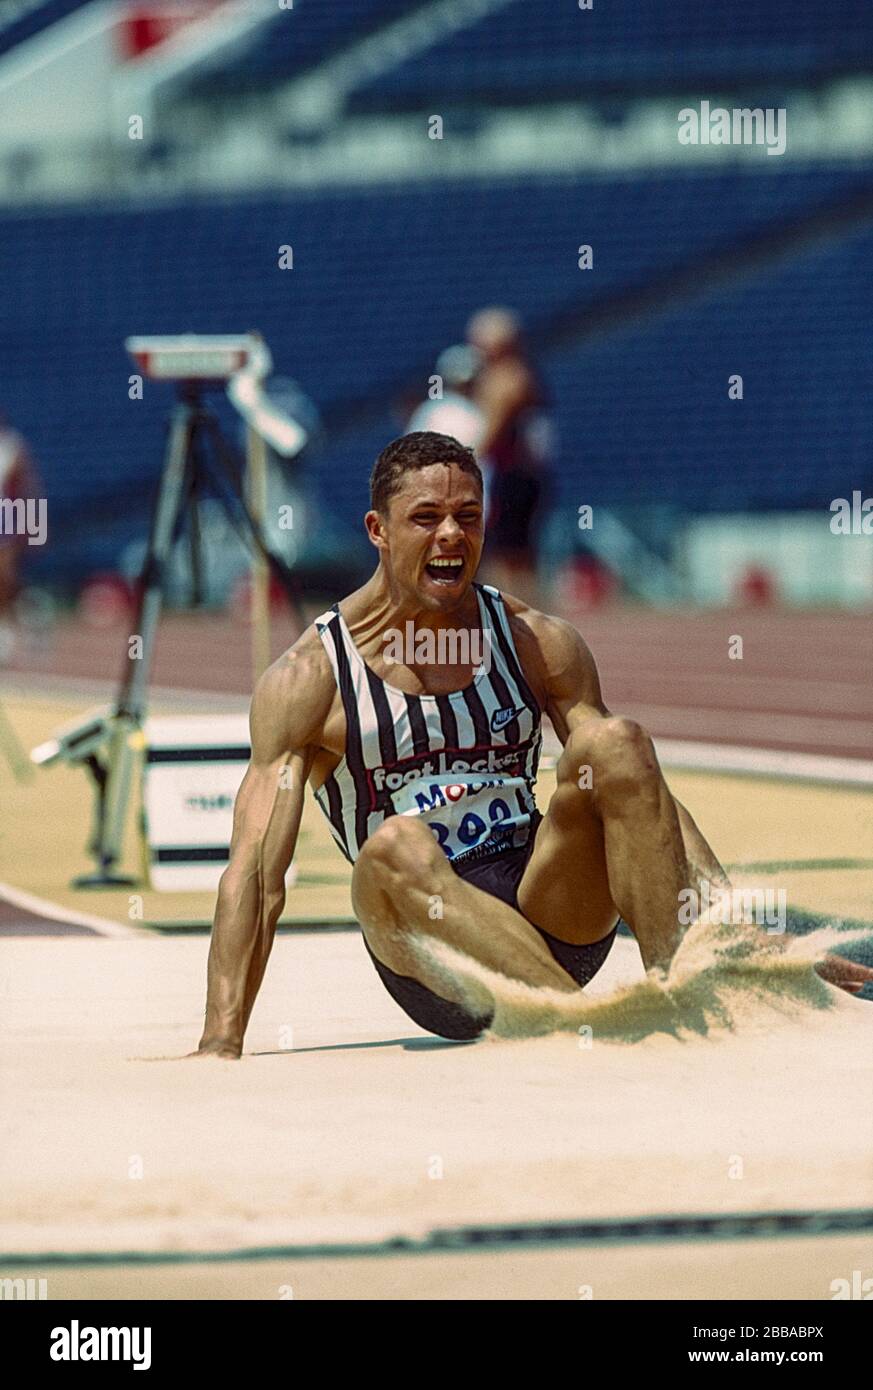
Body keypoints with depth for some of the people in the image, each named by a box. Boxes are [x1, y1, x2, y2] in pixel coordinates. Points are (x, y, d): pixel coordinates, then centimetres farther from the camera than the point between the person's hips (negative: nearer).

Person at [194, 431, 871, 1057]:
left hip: (552, 910, 3)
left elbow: (647, 796, 7)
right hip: (432, 972, -3)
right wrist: (222, 1042, -18)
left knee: (616, 741, -20)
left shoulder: (539, 644, 8)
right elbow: (256, 875, -7)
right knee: (394, 847, -35)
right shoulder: (307, 679, -1)